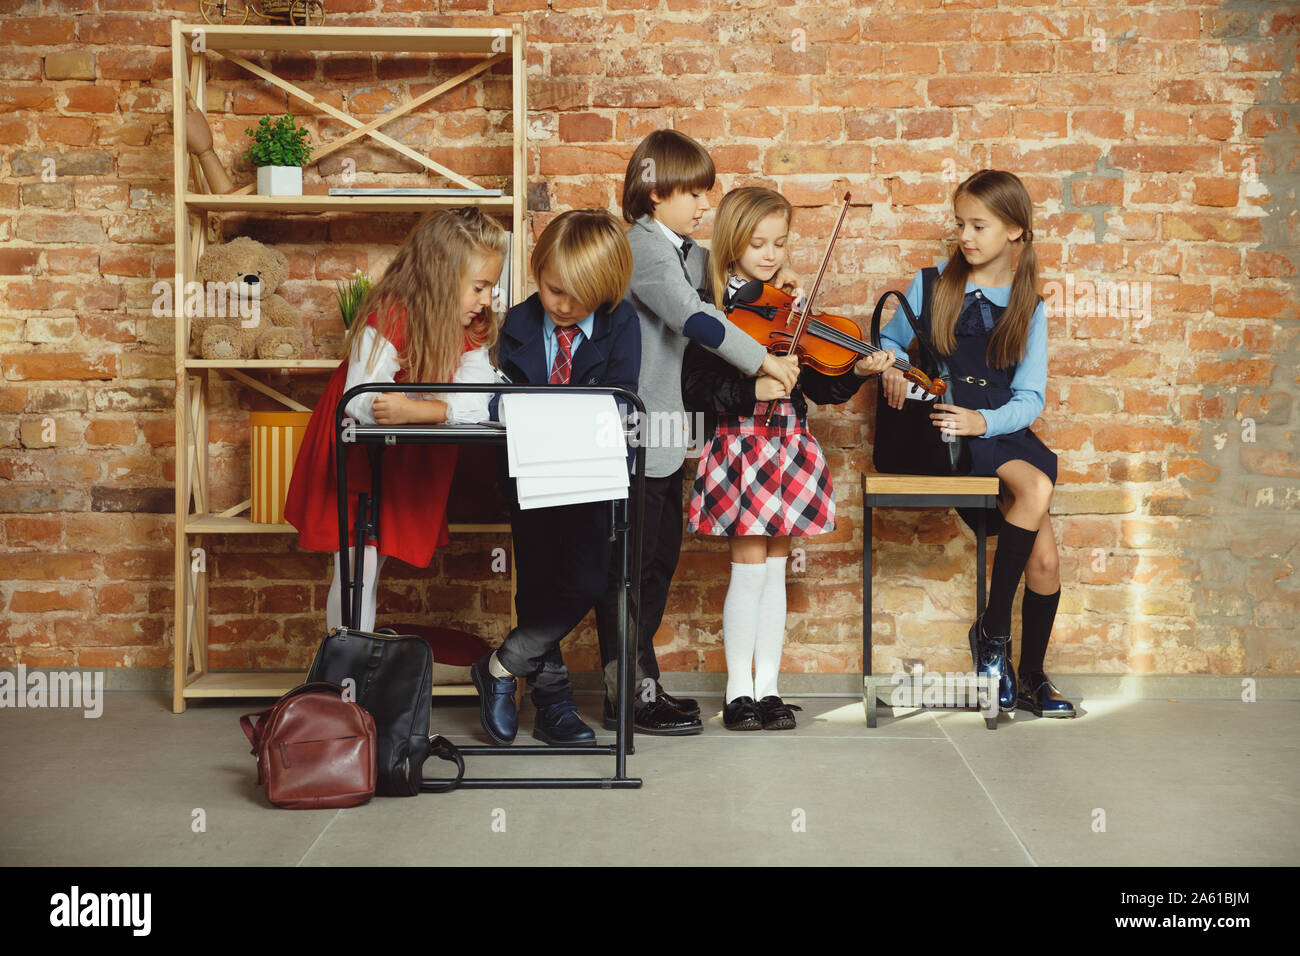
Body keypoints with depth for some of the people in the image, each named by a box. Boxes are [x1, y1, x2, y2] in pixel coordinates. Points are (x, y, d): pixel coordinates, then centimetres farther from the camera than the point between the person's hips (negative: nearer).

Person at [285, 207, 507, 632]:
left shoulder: (473, 331, -8)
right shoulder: (389, 318, -25)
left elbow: (474, 406, -22)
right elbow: (360, 403, -32)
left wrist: (410, 409, -37)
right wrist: (439, 407, -33)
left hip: (406, 461, 5)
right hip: (354, 452, -5)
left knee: (371, 568, 14)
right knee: (356, 573, -5)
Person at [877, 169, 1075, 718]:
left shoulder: (1029, 310, 8)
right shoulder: (929, 285, 6)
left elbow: (1028, 398, 1)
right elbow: (890, 340, 18)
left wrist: (983, 420, -19)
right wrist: (893, 369, -6)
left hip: (1000, 429, 3)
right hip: (936, 432, -3)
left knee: (1045, 560, -13)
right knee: (1035, 485, -30)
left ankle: (1031, 678, 10)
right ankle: (992, 630, -17)